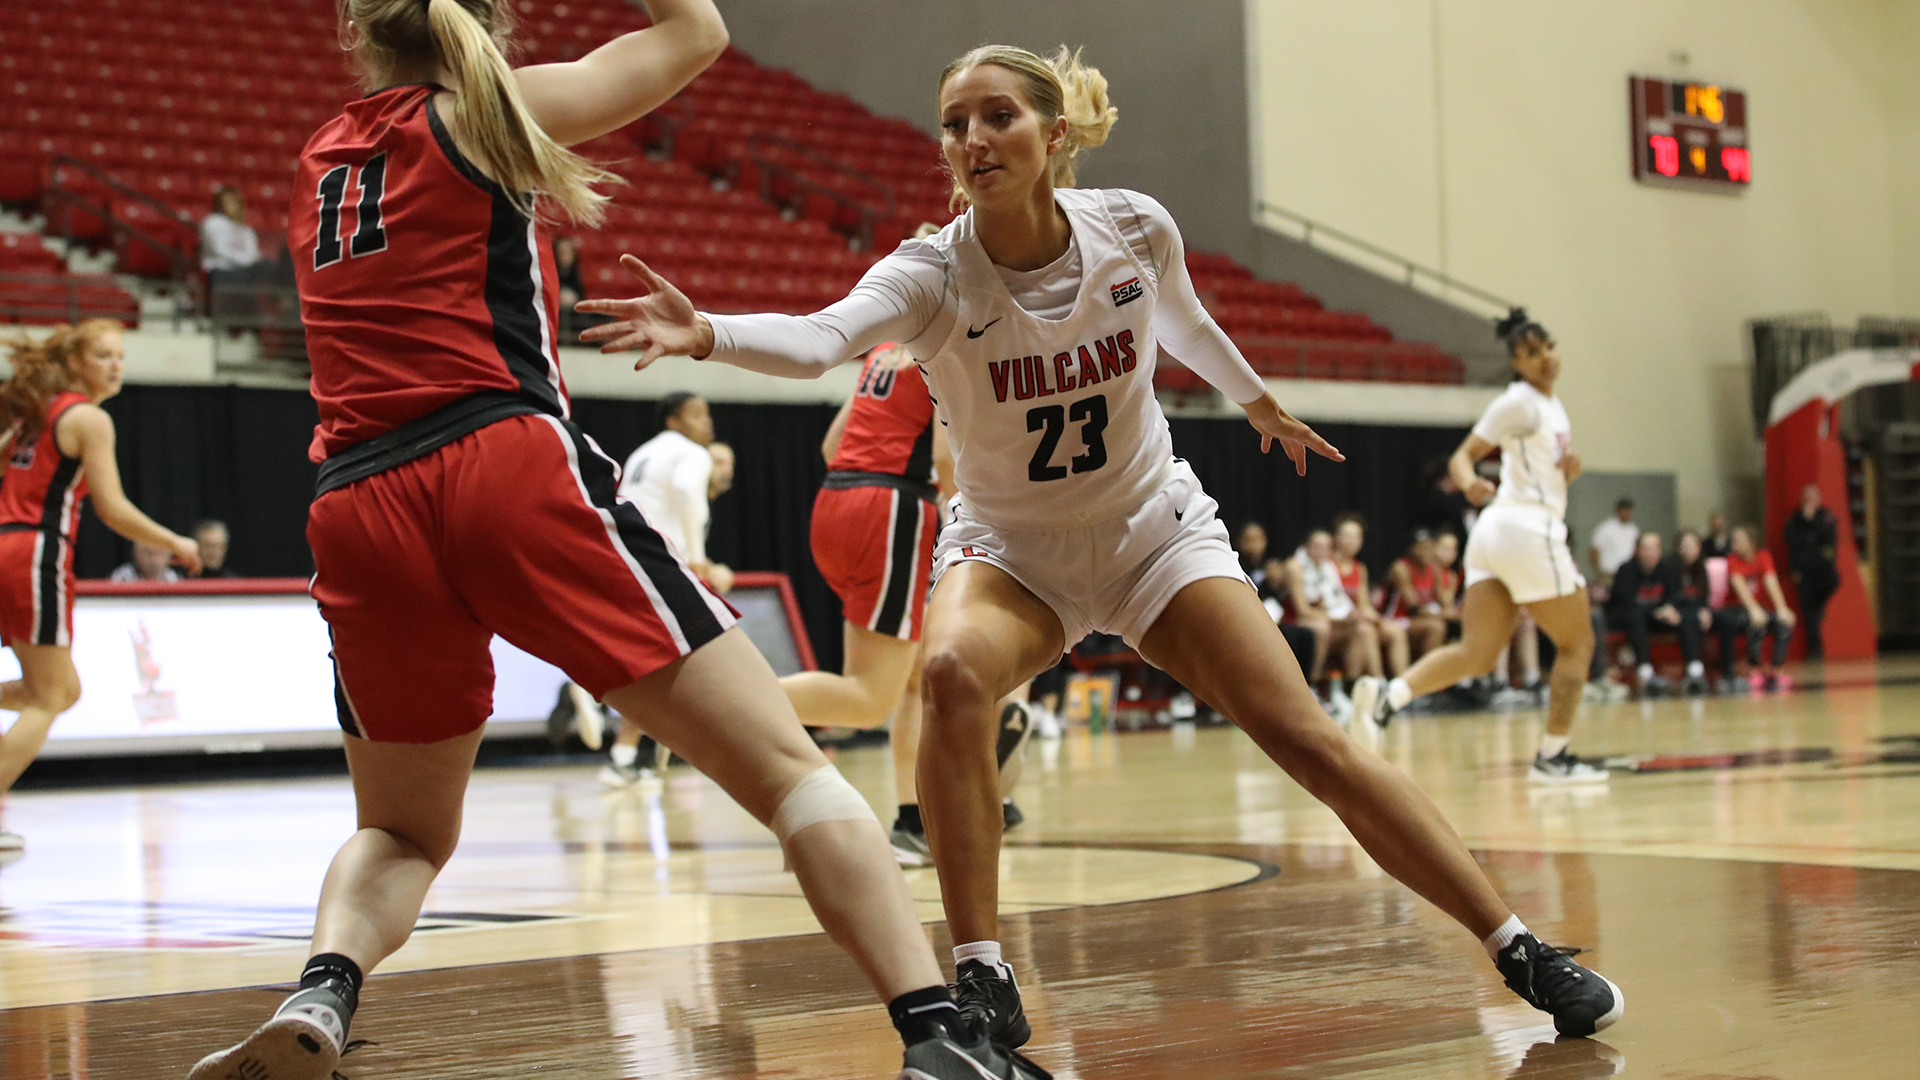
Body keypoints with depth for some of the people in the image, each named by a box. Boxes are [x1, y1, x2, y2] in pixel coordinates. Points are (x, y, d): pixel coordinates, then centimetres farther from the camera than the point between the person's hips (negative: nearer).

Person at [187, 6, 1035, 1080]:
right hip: (510, 462, -5)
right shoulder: (490, 107, 11)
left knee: (403, 832, 24)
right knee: (786, 766, -5)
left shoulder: (323, 157, 23)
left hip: (359, 509, 5)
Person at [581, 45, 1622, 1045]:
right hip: (1009, 546, -1)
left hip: (1155, 529, 2)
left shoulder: (1136, 229, -15)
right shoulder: (932, 274, -23)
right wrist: (706, 334, -65)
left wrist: (1258, 400, 27)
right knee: (953, 671, -34)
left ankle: (1520, 951, 2)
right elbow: (818, 337, -45)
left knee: (1306, 737, -10)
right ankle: (982, 981, -24)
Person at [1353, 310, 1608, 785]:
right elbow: (1463, 455, -10)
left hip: (1496, 532, 8)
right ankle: (1553, 756, 4)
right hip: (1527, 528, -8)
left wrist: (1570, 471, 6)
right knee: (1577, 643, 3)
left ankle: (1387, 695, -19)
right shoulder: (1518, 403, -4)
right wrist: (1471, 484, -31)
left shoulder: (1552, 407, 22)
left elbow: (1549, 480, 29)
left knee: (1475, 655, -2)